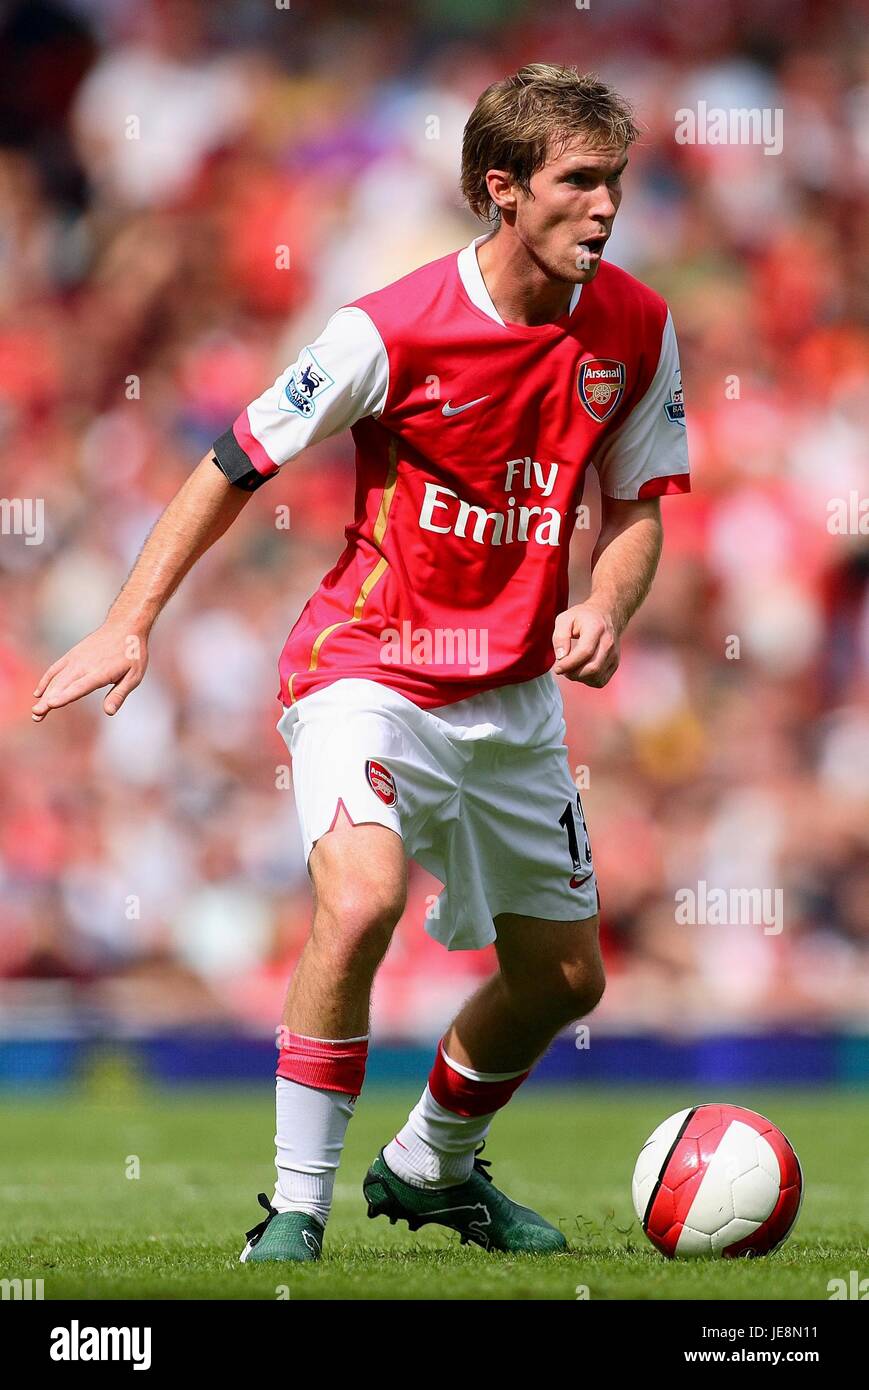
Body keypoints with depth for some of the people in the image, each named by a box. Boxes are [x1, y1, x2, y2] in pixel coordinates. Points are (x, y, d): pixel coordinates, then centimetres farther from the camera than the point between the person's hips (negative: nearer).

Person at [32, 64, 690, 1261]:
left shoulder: (635, 329, -5)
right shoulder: (393, 331, -19)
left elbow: (636, 508, 8)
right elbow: (239, 463, -9)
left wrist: (603, 611, -13)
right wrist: (131, 623, -14)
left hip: (515, 694, 6)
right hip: (369, 671, -6)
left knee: (563, 979, 13)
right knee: (360, 899, -31)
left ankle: (432, 1170, 41)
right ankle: (296, 1210, -18)